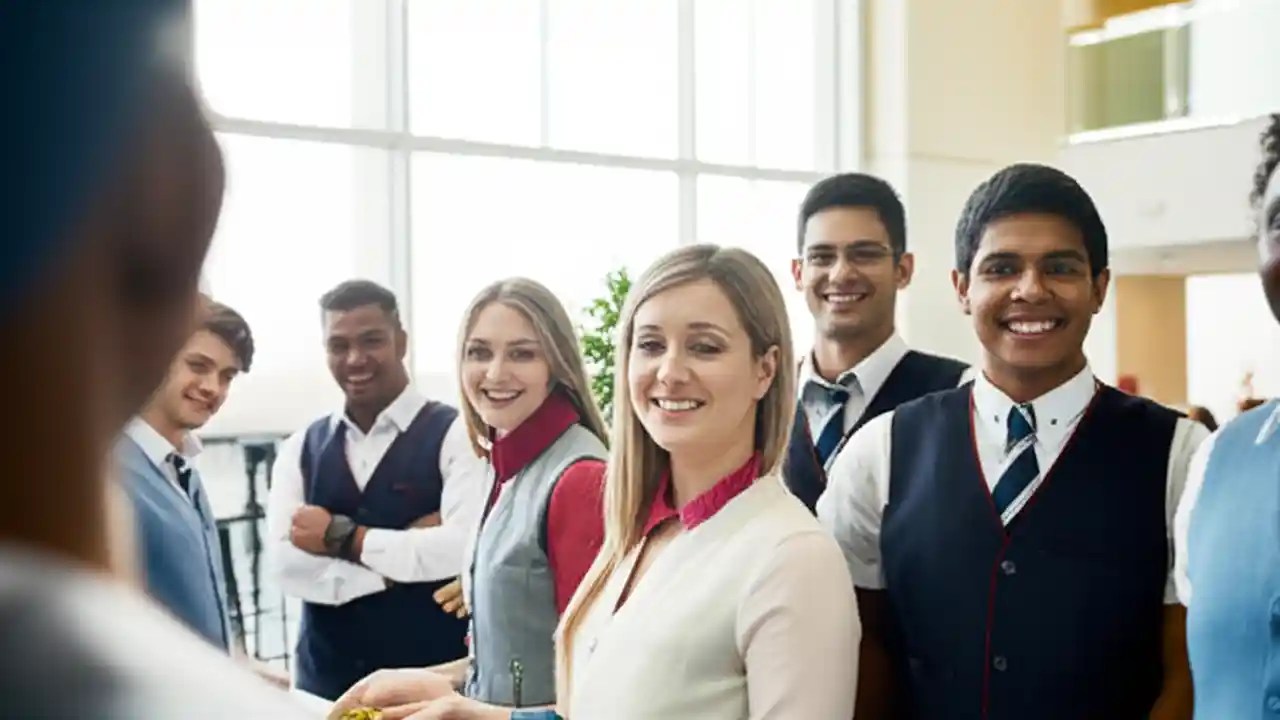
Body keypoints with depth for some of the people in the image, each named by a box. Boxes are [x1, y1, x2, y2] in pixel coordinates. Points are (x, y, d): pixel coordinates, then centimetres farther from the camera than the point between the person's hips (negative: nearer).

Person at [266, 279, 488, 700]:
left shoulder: (455, 434, -6)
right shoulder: (300, 450, 5)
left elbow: (466, 547, -20)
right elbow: (287, 565, -7)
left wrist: (341, 538, -12)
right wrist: (414, 552, -15)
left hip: (433, 677, -3)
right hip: (325, 680, 3)